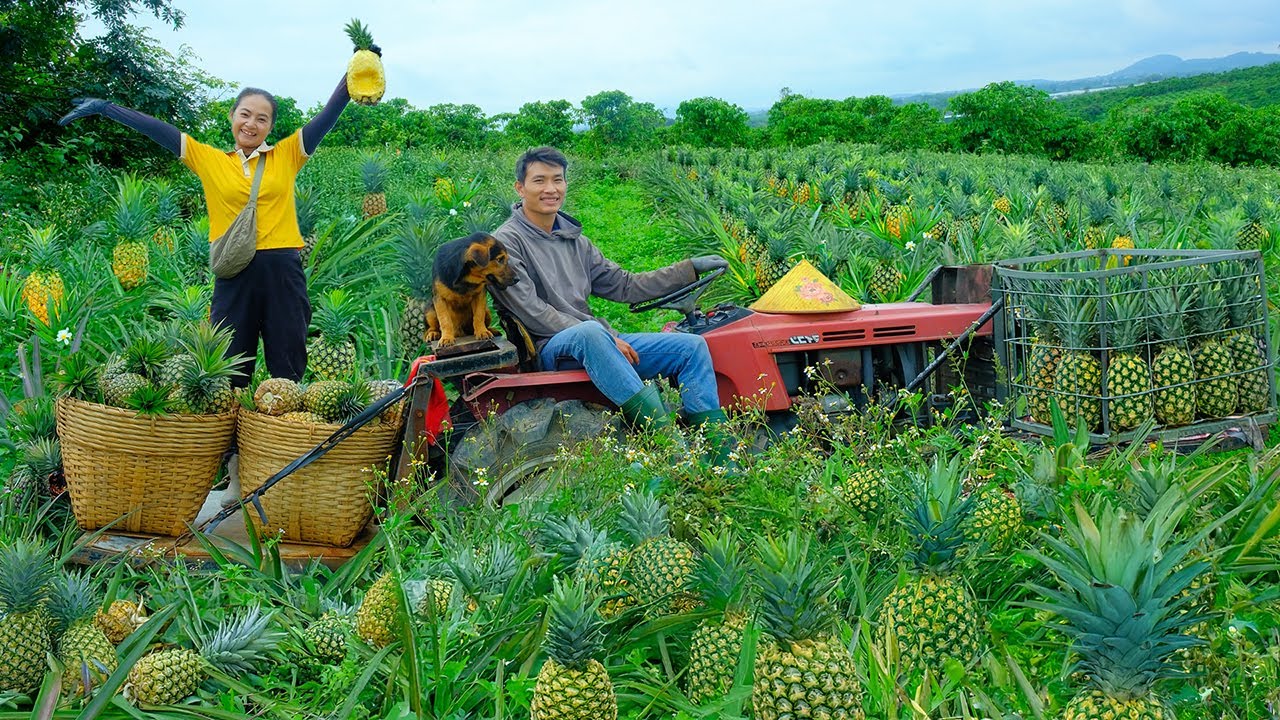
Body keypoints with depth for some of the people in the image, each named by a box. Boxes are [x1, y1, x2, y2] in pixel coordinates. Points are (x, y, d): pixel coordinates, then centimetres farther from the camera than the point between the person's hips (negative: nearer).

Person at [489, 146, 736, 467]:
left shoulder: (574, 241, 20)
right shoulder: (506, 242, -5)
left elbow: (624, 286, 22)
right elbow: (532, 313, -14)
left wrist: (690, 268, 16)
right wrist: (609, 337, -17)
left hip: (599, 343, 8)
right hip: (547, 350, -8)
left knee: (691, 345, -4)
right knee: (589, 332, -41)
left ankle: (721, 458, -14)